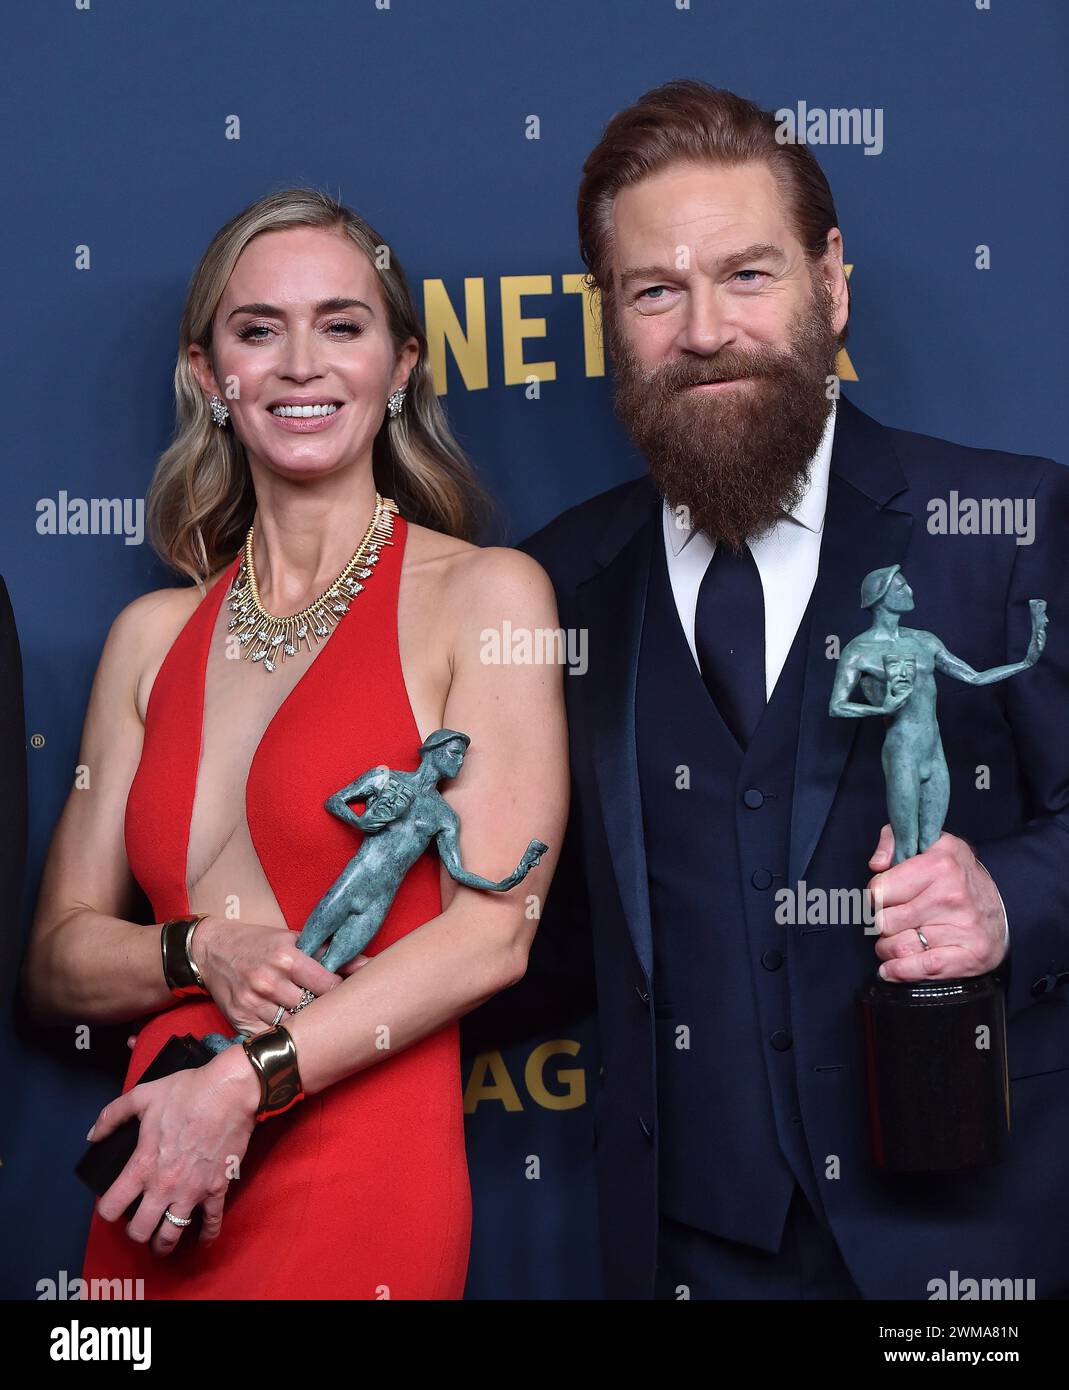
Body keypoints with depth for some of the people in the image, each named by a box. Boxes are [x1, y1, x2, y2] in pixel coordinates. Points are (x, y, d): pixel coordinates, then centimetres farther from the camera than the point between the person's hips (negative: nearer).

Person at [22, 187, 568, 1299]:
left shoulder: (486, 592, -3)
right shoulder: (153, 635, 8)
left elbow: (494, 929, -9)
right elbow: (56, 960, 9)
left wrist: (244, 1082, -14)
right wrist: (198, 952, -11)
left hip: (360, 1188, -4)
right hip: (154, 1201, 4)